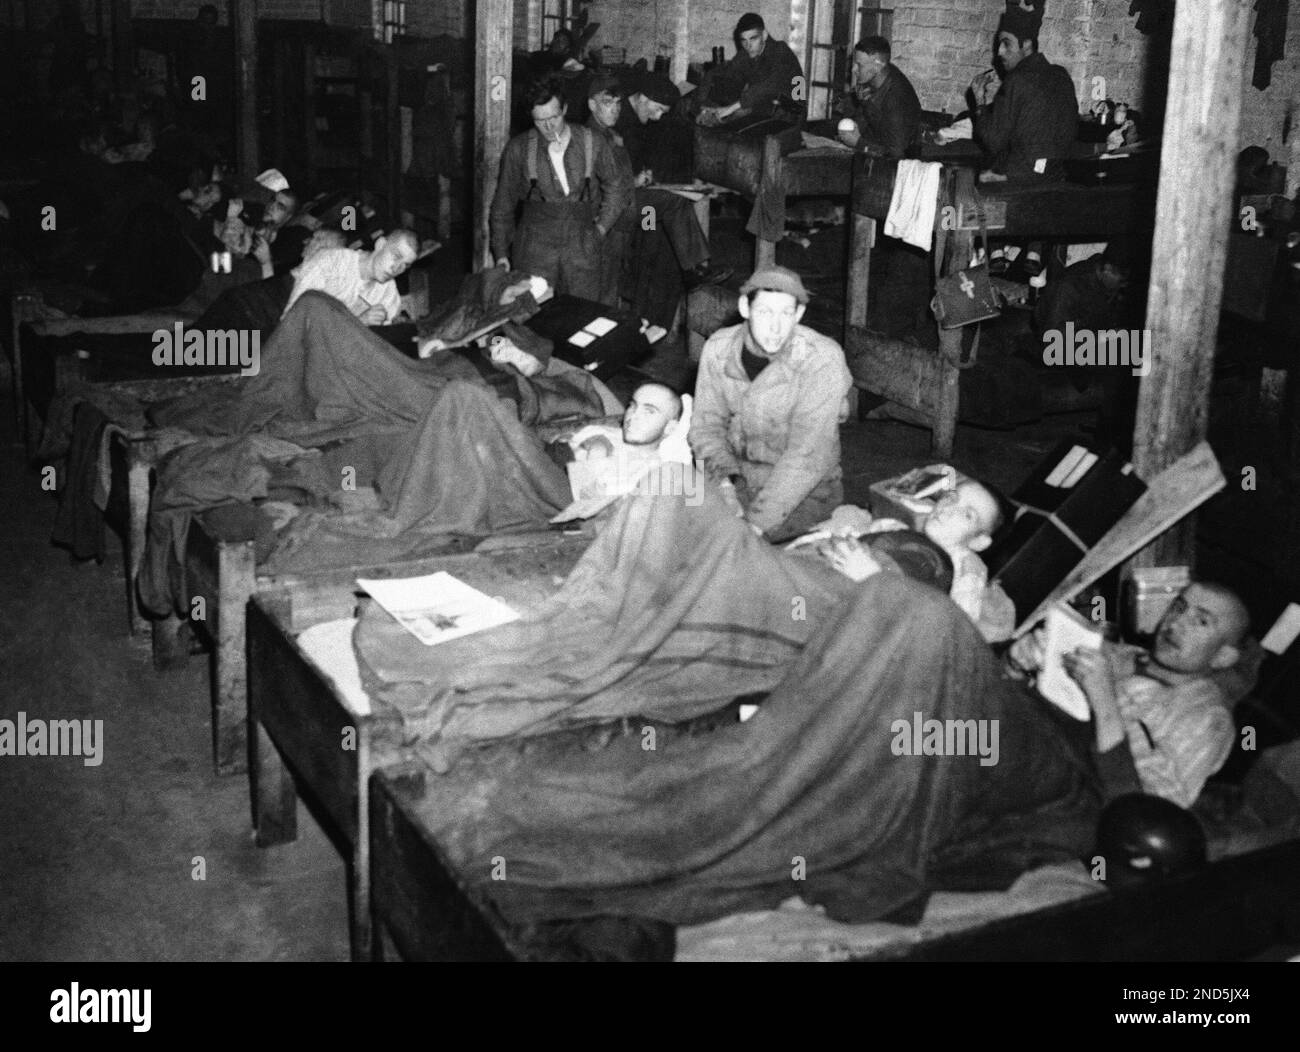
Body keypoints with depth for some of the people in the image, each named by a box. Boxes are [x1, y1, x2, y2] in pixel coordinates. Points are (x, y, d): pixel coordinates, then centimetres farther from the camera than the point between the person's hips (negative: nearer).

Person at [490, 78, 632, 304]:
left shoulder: (592, 143, 5)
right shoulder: (519, 148, 5)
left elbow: (617, 187, 17)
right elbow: (503, 203, 11)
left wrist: (602, 226, 7)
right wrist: (501, 253, 7)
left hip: (582, 244, 0)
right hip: (535, 241, 0)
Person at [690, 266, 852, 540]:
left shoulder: (822, 359, -21)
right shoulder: (718, 348, -7)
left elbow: (808, 455, -25)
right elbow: (706, 423, 1)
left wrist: (757, 522, -31)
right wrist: (723, 477, -20)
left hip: (806, 490, -4)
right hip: (738, 474, 4)